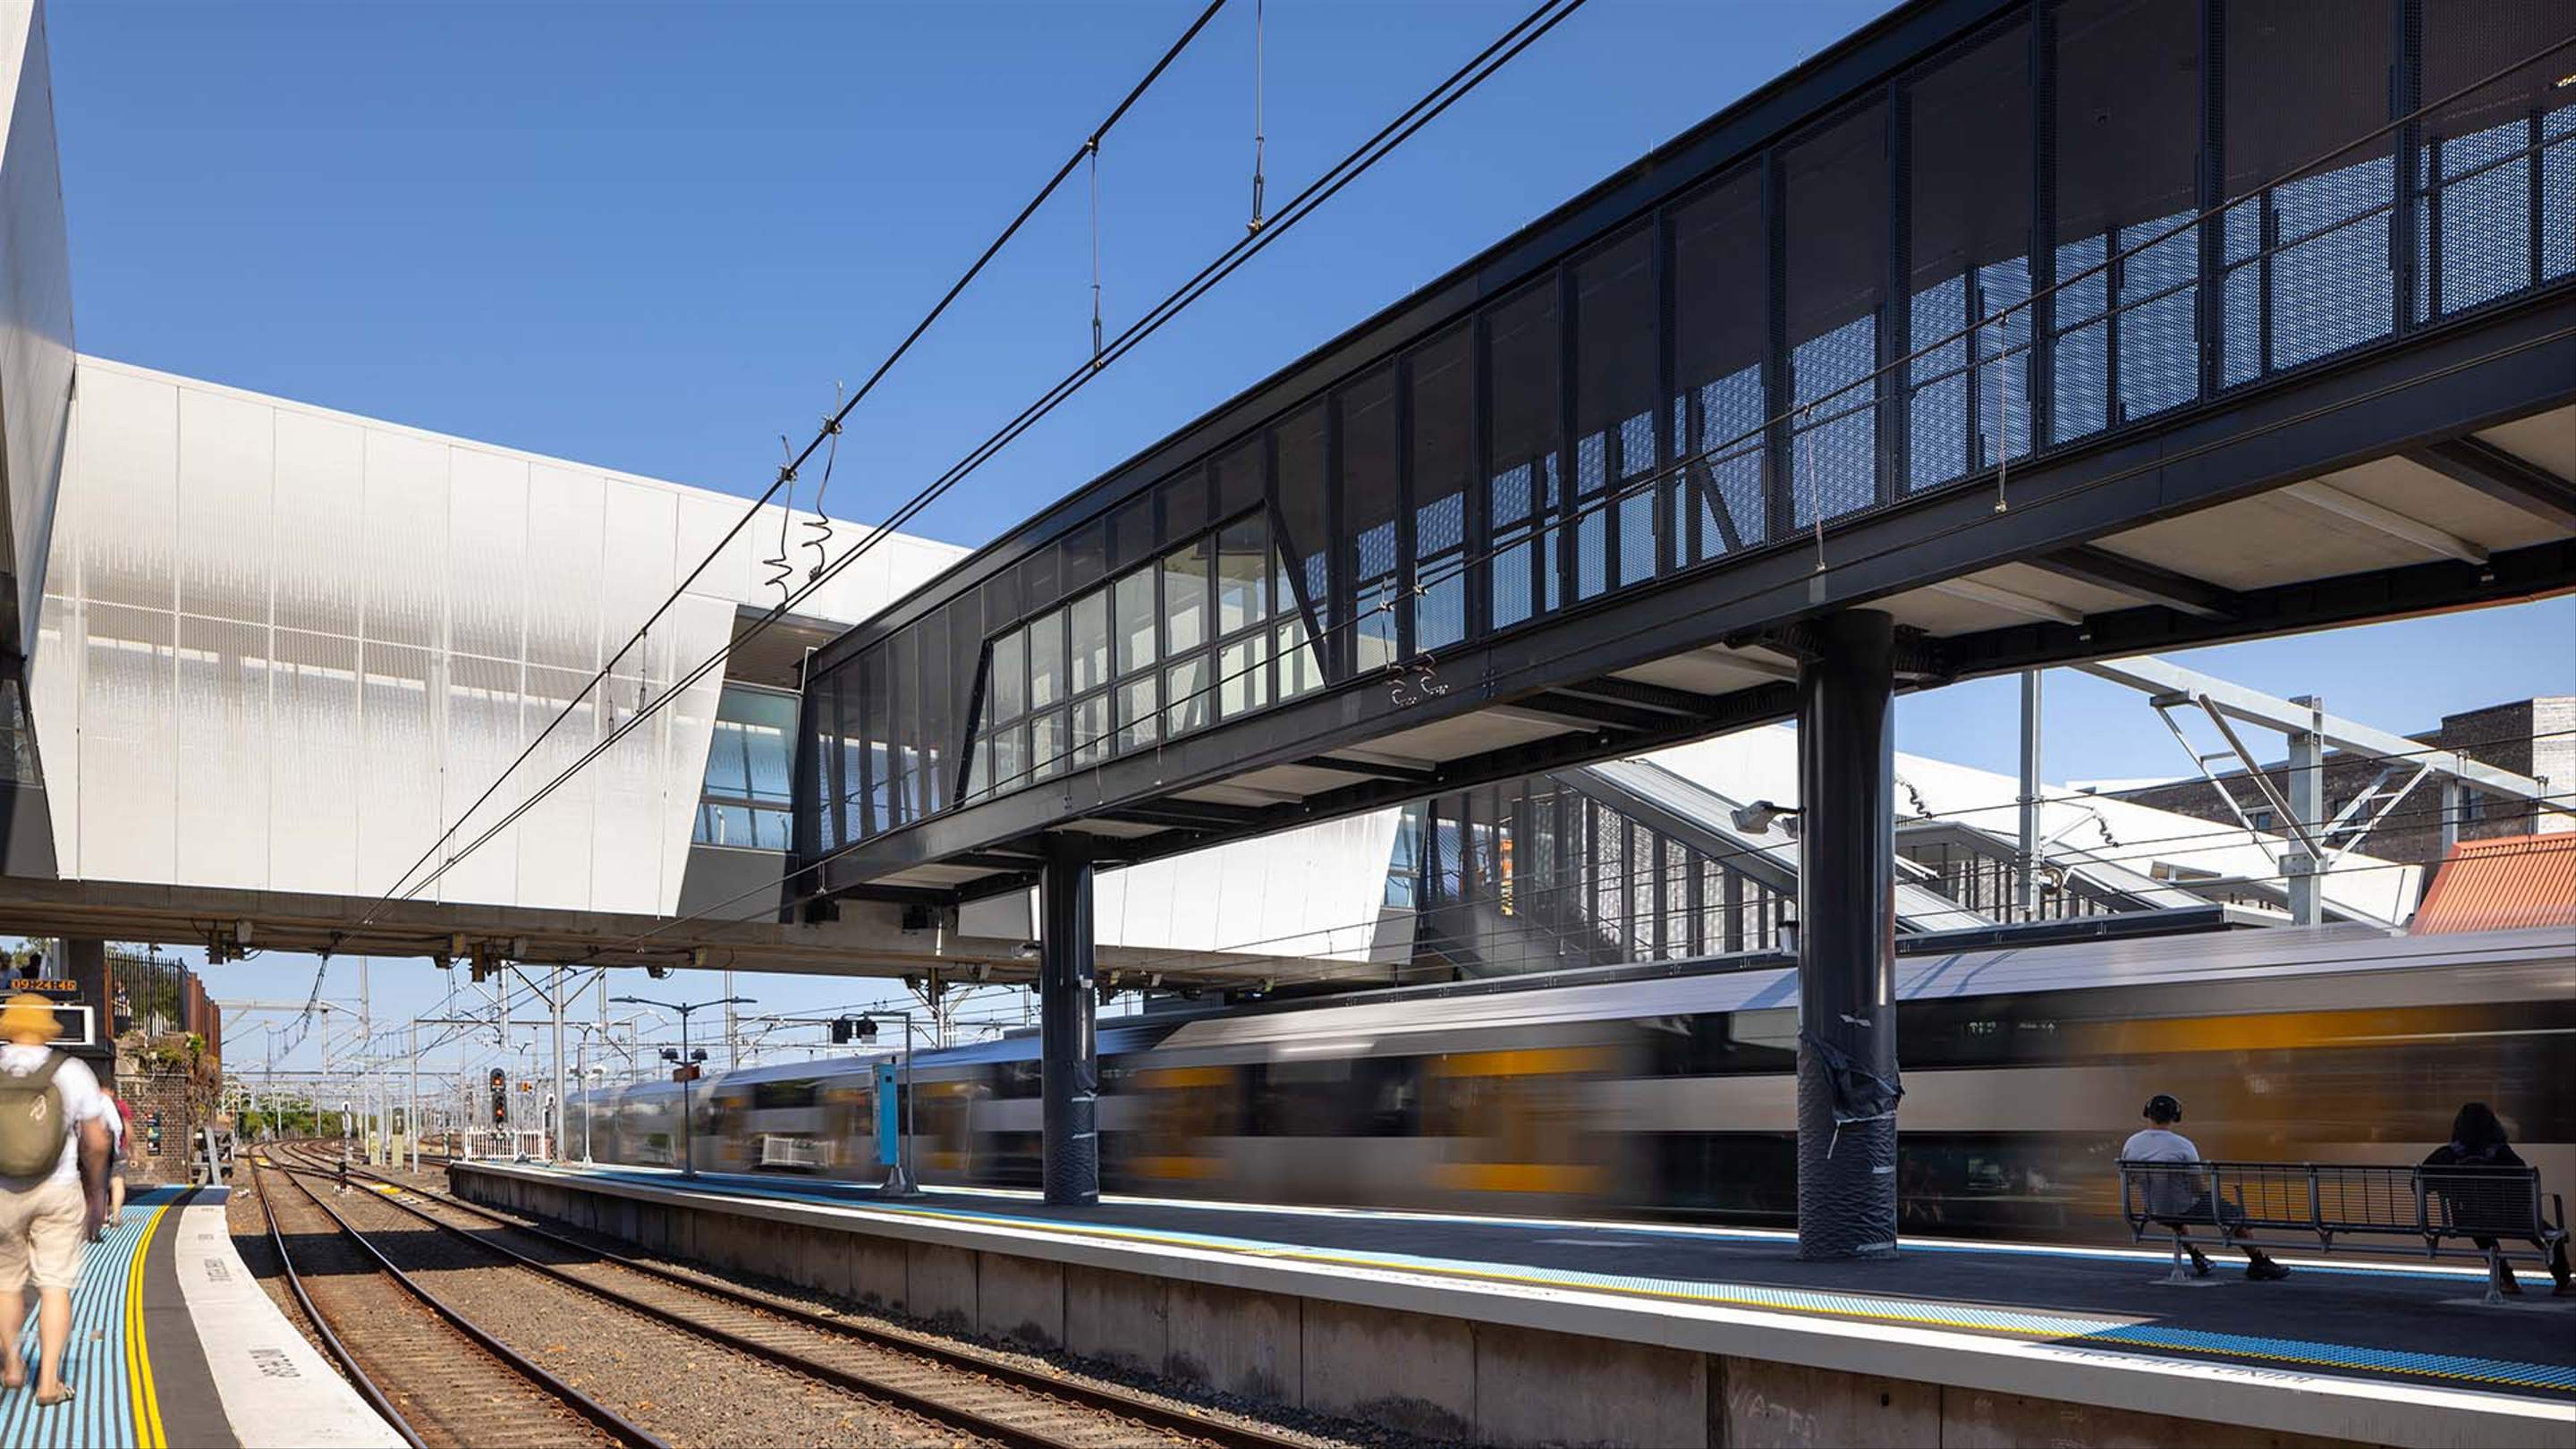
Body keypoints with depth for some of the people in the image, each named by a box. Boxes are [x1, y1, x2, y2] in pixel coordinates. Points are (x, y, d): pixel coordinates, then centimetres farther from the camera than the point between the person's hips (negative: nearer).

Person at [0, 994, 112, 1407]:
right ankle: (48, 1383, 2)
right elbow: (96, 1143, -4)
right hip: (58, 1193, -1)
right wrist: (97, 1194, 10)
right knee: (54, 1287, 4)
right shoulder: (72, 1073, -8)